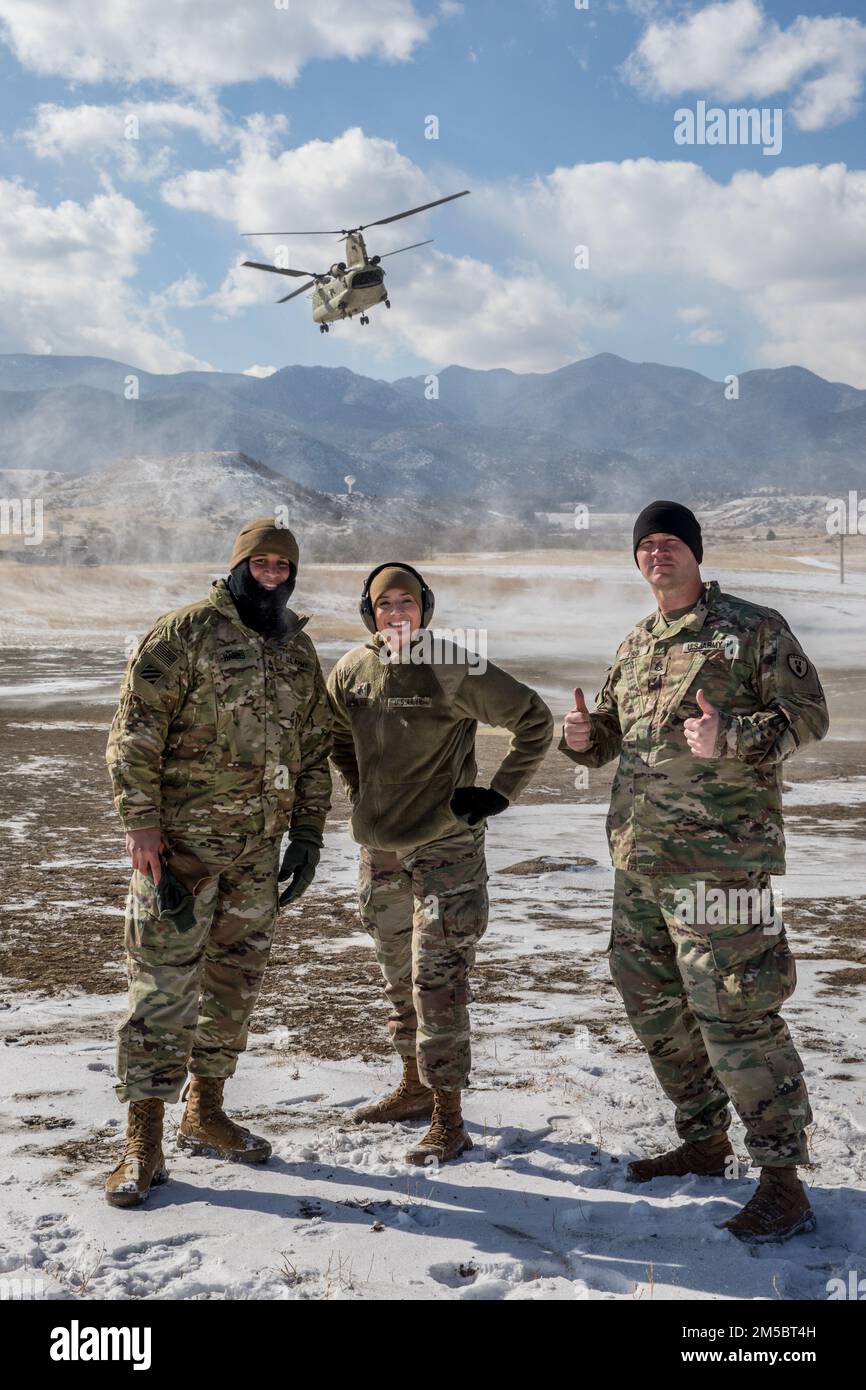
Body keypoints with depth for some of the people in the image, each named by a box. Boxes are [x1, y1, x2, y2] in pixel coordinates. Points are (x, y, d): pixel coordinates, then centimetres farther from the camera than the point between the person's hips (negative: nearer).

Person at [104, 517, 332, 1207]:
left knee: (236, 980, 13)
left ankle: (206, 1112, 28)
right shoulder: (184, 634, -7)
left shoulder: (299, 650, 12)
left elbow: (314, 751, 17)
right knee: (163, 985, -5)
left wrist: (307, 833, 10)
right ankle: (144, 1142, 3)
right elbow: (135, 733, -10)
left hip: (259, 848, 6)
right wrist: (142, 822, -17)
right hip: (182, 841, -6)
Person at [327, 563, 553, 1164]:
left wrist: (500, 793, -10)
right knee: (399, 975, 18)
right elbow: (337, 736, 22)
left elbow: (535, 720, -9)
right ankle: (415, 1086, 36)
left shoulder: (456, 670, -14)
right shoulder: (352, 671, 1)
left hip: (447, 848, -6)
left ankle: (448, 1117, 1)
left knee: (437, 978, -7)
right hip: (379, 848, 6)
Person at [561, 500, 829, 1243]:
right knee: (654, 1004, 15)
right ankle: (705, 1141, 33)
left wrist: (730, 736, -25)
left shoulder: (754, 628, -4)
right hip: (639, 854, 8)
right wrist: (585, 735, 1)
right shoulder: (636, 646, 16)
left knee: (734, 1012, -9)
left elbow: (808, 713, -8)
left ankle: (783, 1180, 3)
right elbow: (613, 731, 24)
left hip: (719, 854, -8)